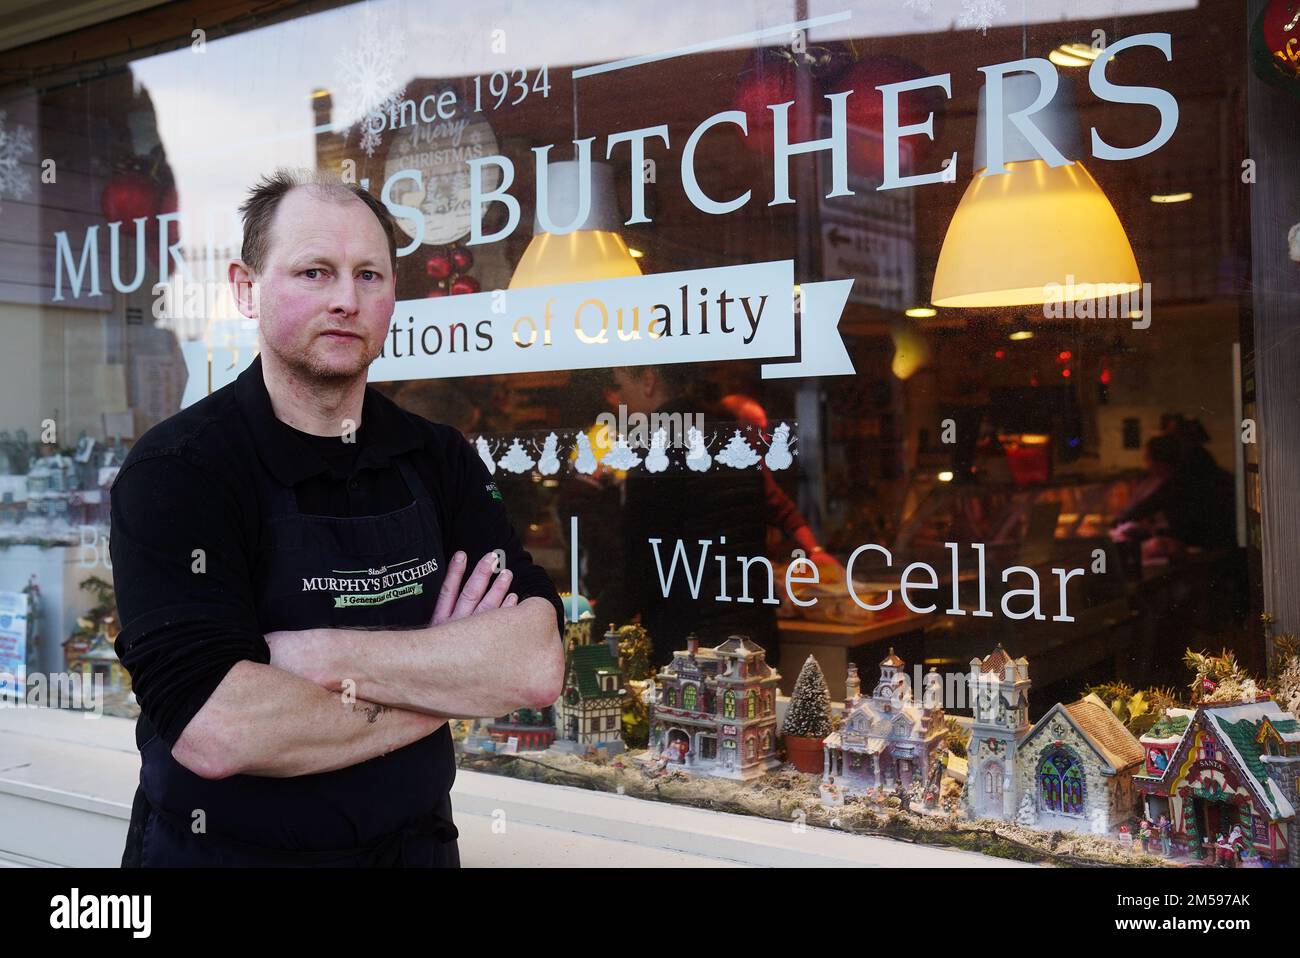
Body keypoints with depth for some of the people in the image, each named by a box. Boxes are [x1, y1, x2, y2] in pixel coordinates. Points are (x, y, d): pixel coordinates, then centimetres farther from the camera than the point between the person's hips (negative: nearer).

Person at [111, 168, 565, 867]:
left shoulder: (439, 460, -4)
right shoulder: (177, 470, -16)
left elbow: (537, 665, -16)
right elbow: (215, 732, -29)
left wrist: (327, 657, -26)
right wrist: (443, 681, -18)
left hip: (415, 844, 4)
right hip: (224, 848, -3)